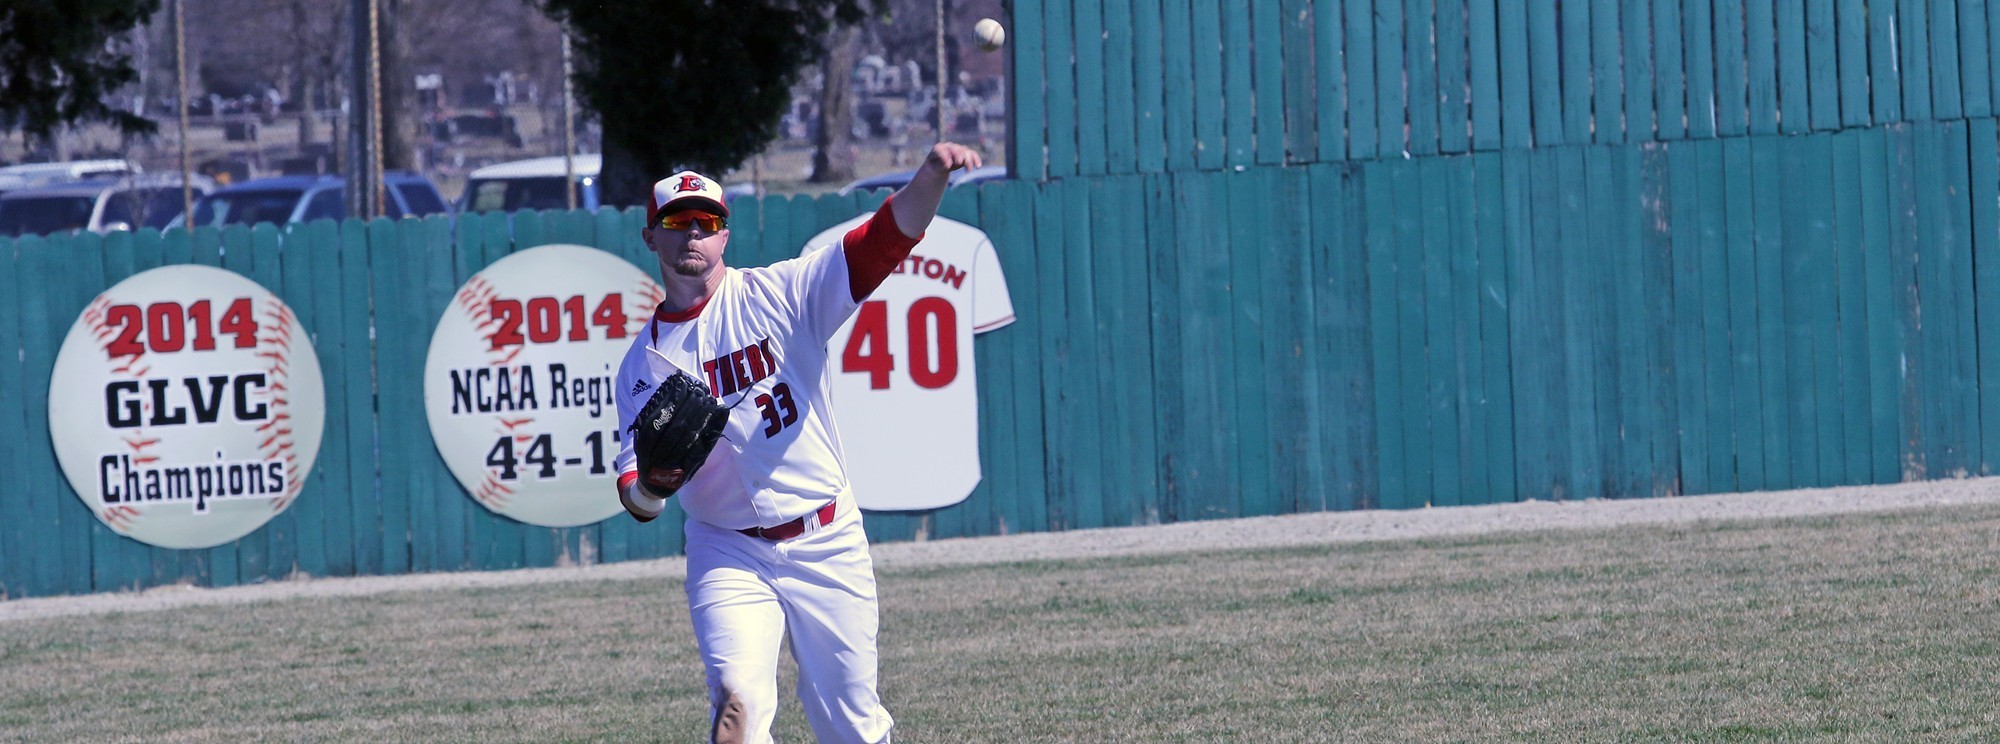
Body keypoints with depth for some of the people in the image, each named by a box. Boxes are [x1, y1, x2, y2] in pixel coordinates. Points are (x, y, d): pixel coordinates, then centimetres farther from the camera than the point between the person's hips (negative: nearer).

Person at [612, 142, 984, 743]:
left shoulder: (781, 293, -2)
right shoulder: (644, 362, 5)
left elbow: (888, 238, -14)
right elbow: (636, 499, 0)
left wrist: (932, 176, -34)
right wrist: (649, 484, -25)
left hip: (826, 545, 0)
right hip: (729, 553, 0)